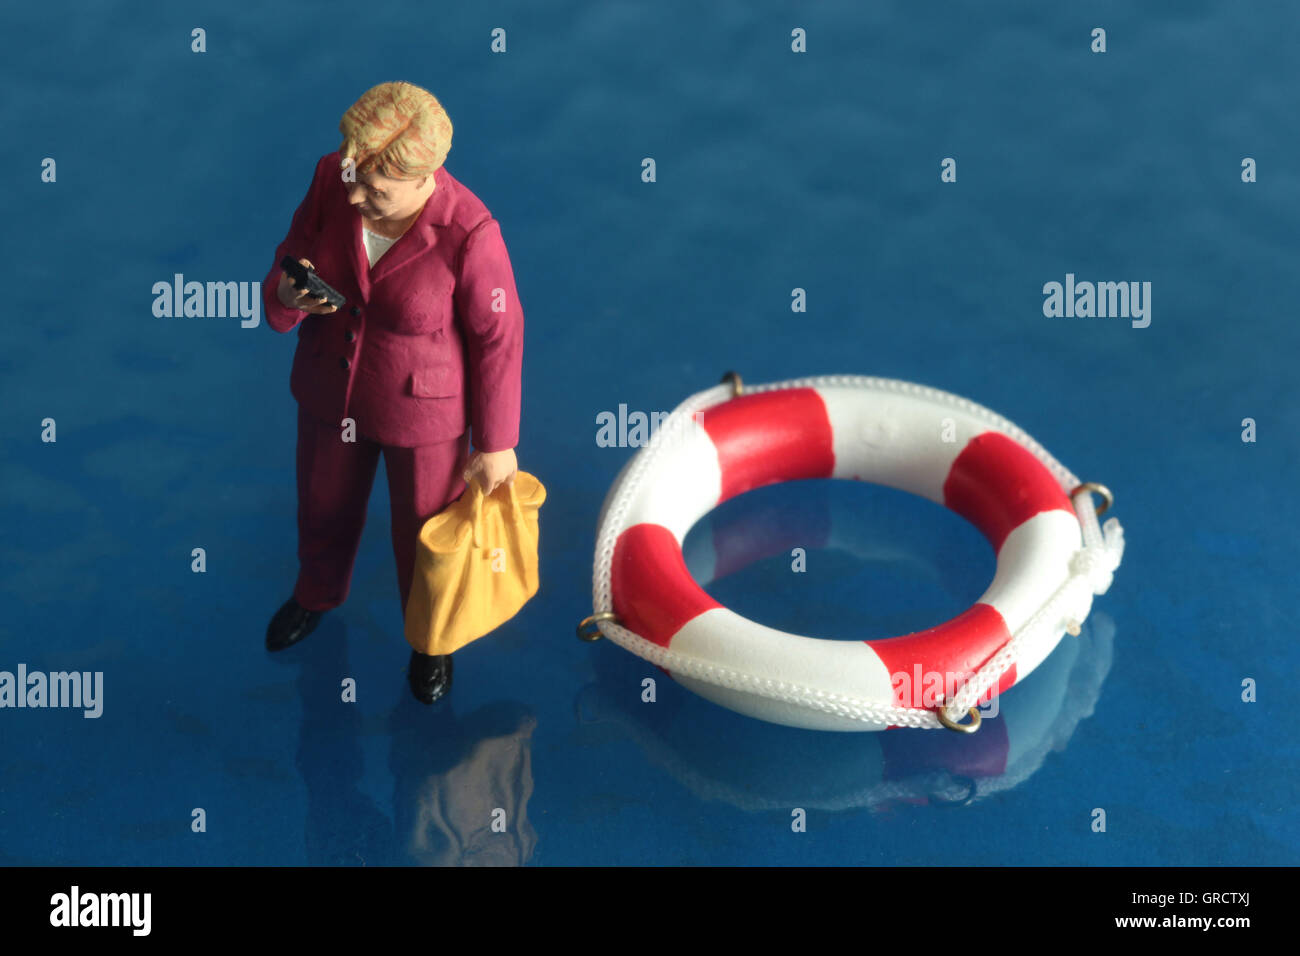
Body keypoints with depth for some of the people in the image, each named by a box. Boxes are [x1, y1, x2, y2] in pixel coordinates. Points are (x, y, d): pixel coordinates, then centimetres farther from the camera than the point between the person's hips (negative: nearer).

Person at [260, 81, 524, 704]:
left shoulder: (468, 233, -32)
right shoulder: (332, 179, -21)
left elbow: (498, 338, -19)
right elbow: (293, 257, -6)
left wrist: (497, 444, -10)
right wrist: (287, 295, -32)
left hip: (422, 408, -4)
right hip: (330, 390, 4)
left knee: (425, 533, 20)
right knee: (323, 506, 29)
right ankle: (317, 594, 64)